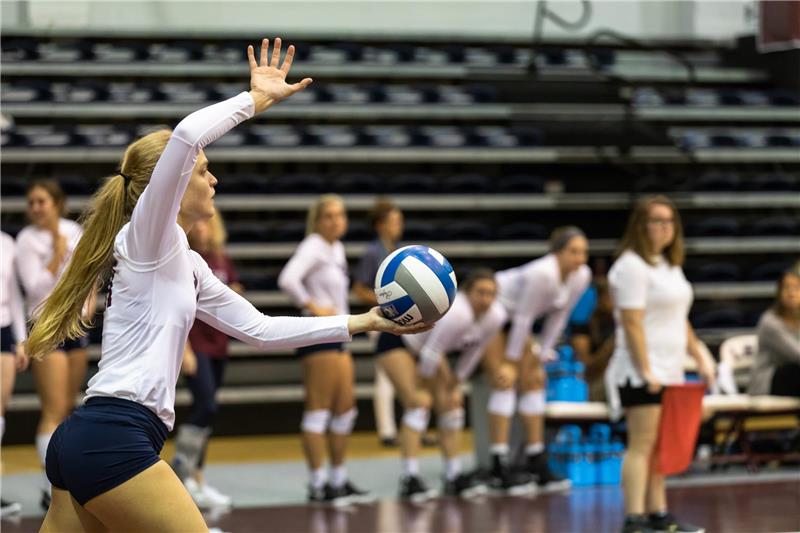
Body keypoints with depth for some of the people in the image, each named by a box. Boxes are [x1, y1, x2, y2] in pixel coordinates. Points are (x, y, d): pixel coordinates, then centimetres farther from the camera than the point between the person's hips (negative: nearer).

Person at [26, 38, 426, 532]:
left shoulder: (186, 264, 21)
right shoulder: (146, 237, -5)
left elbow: (260, 328, 23)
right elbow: (187, 135, -21)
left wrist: (363, 322, 23)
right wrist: (256, 99, -9)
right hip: (110, 440, -10)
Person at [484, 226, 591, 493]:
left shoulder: (582, 276, -11)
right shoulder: (542, 274, -34)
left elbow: (558, 318, 0)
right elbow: (524, 318, -27)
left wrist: (542, 354, 0)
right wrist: (511, 361, -21)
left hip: (512, 317, 9)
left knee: (534, 379, 4)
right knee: (505, 381, -16)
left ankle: (536, 462, 8)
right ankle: (499, 468, -17)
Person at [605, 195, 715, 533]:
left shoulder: (670, 265, 18)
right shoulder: (632, 266, -10)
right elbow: (632, 323, -17)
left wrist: (699, 359, 20)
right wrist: (646, 371, -22)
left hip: (669, 371, 9)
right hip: (642, 371, -9)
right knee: (642, 445, -10)